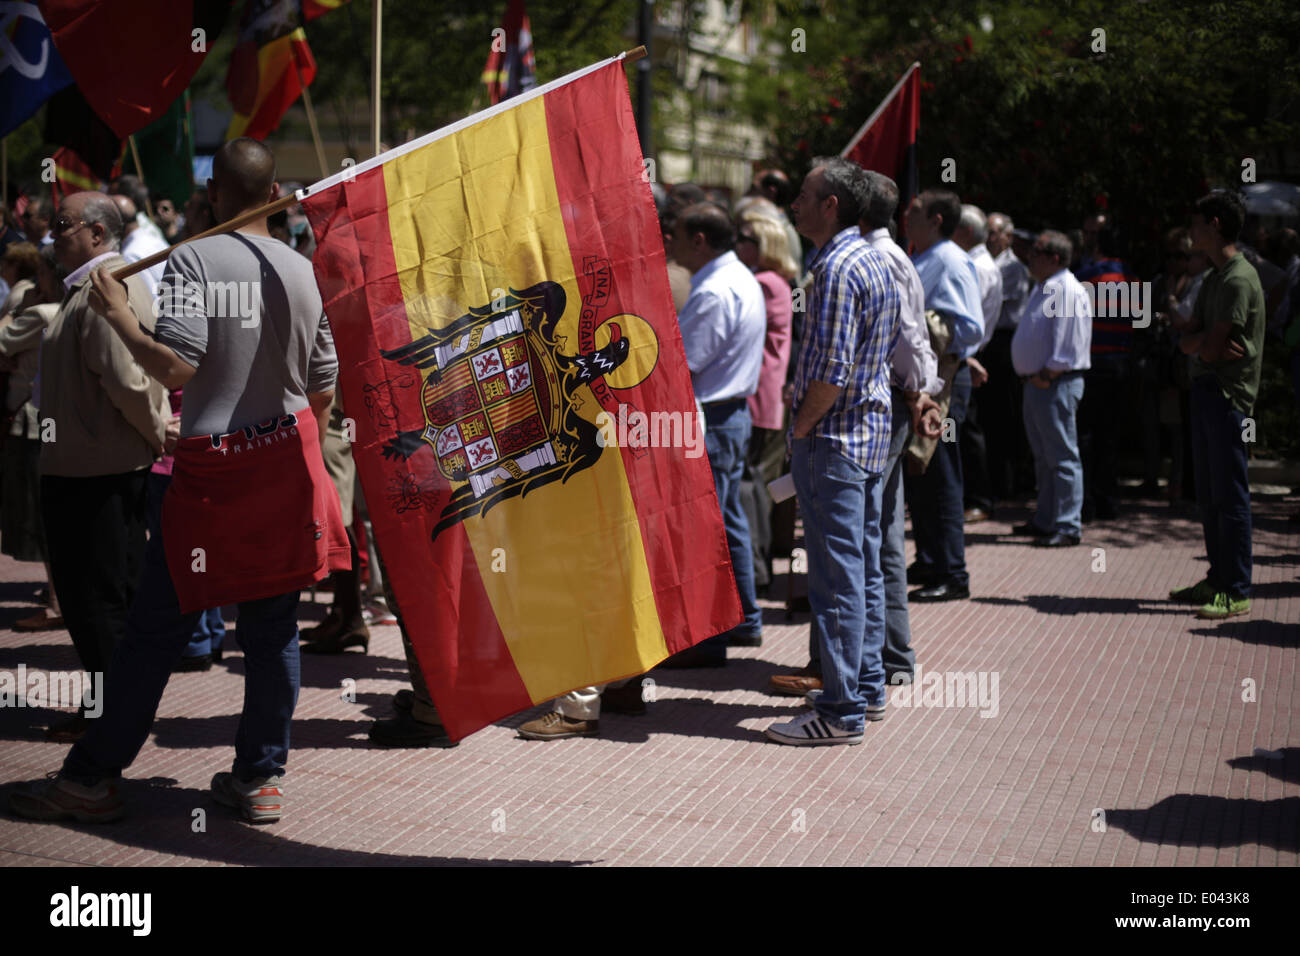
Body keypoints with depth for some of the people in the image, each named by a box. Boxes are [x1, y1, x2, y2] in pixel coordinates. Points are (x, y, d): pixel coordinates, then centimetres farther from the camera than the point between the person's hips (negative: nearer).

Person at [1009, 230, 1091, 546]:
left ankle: (1066, 527, -3)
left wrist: (1046, 375, -16)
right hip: (1037, 382, 11)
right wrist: (1032, 377, 15)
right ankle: (1045, 520, 25)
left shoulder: (1068, 292, -15)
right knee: (1043, 457, 16)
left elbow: (1067, 347, -20)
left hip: (1057, 385, -11)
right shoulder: (1044, 289, 17)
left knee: (1062, 457, -6)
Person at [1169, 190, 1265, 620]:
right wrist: (1203, 339, -9)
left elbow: (1212, 348, -19)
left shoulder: (1239, 279, -13)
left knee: (1230, 496, -7)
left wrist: (1201, 341, -1)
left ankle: (1237, 592, -4)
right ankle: (1218, 580, 22)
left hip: (1228, 395, -10)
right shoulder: (1214, 278, 17)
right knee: (1208, 496, 14)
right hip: (1206, 390, 10)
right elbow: (1188, 342, 10)